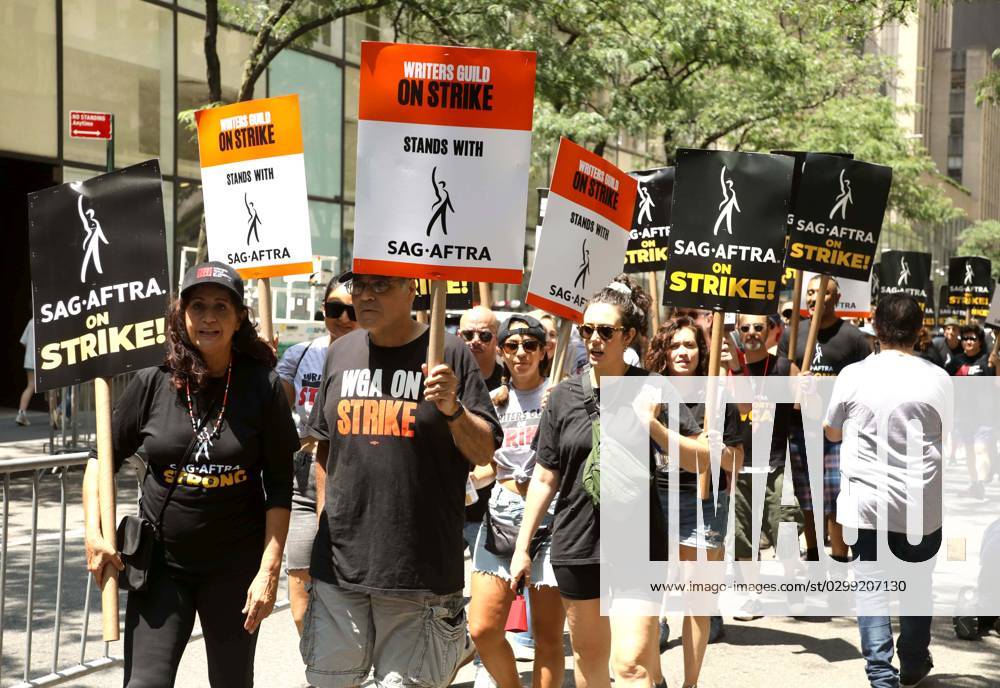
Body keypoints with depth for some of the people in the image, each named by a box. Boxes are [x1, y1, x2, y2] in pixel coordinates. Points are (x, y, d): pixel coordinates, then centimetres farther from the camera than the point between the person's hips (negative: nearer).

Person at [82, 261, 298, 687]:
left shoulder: (263, 387, -7)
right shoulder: (152, 384, -5)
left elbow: (279, 485, -5)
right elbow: (103, 458, 7)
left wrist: (269, 570, -9)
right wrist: (93, 534, -5)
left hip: (236, 567, 0)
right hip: (161, 561, 1)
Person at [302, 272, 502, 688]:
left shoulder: (448, 354, -3)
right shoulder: (340, 354, 10)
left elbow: (484, 453, -3)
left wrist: (453, 409, -20)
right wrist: (323, 521, 13)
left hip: (419, 566, -4)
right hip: (339, 559, 4)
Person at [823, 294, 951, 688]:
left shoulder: (853, 375, -6)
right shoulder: (938, 379, -7)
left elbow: (832, 432, 8)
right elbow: (949, 436, 8)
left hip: (867, 500, -1)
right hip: (921, 503, 1)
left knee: (870, 585, 5)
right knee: (918, 583, 18)